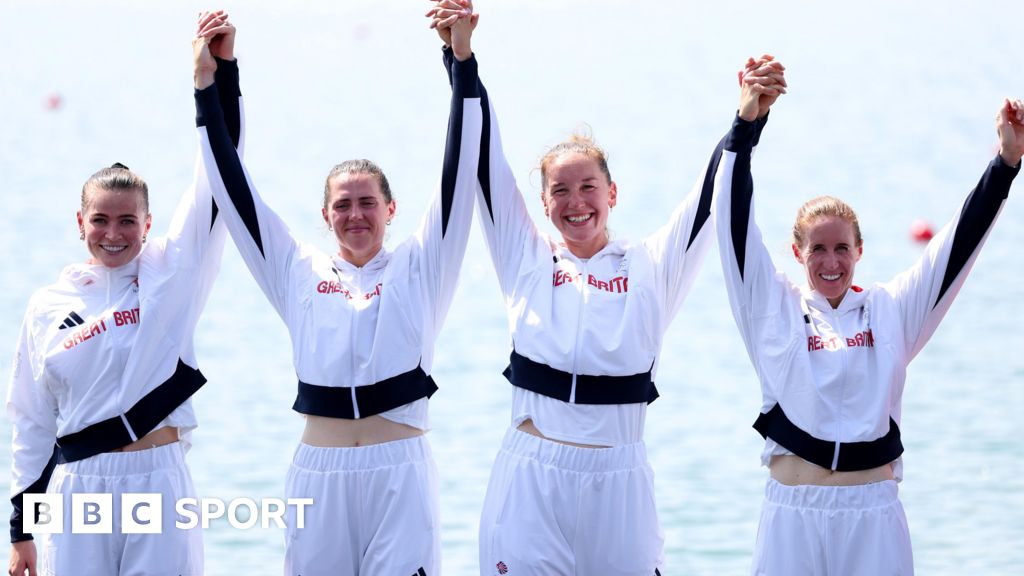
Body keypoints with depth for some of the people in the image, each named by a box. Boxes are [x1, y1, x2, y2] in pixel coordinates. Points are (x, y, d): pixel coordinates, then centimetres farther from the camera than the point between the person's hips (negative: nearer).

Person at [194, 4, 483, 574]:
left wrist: (463, 63, -9)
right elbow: (236, 189, 10)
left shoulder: (418, 269, 6)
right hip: (319, 472, 2)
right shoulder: (299, 272, 11)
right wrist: (209, 89, 4)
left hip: (399, 471, -2)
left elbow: (459, 175, -1)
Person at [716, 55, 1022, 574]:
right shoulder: (776, 309, 6)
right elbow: (736, 226, 0)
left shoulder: (891, 310, 9)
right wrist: (746, 124, -9)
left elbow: (960, 241, 6)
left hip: (873, 515, 1)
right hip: (793, 511, -1)